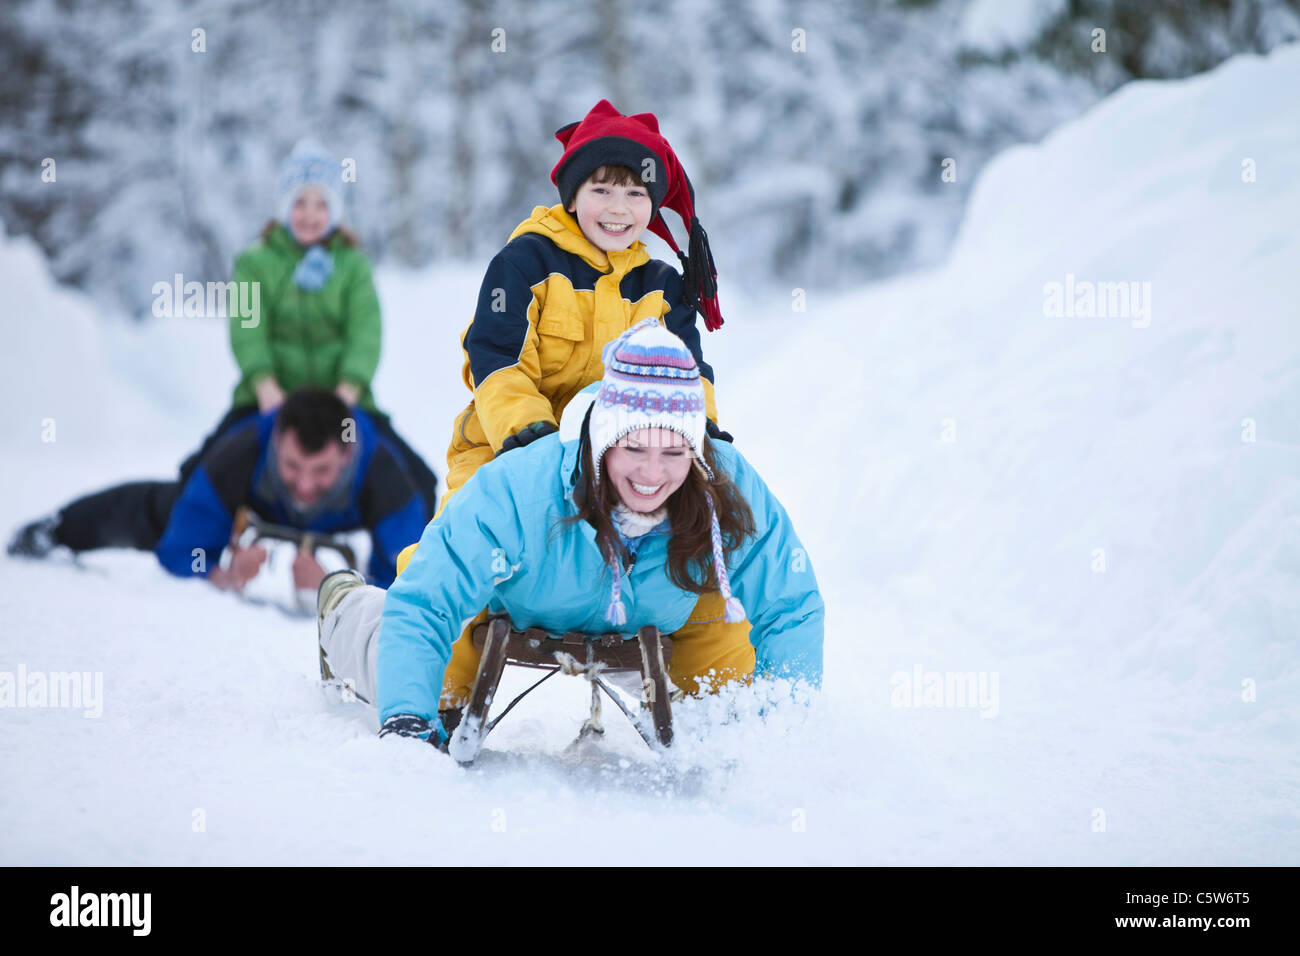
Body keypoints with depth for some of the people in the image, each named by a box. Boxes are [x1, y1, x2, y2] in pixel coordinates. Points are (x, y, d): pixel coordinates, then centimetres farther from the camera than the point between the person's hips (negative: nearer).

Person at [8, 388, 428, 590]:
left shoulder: (383, 479, -49)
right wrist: (223, 577, -56)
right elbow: (177, 551, -36)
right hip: (254, 504, 1)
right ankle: (57, 526, 58)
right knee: (155, 513, 27)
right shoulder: (239, 456, -46)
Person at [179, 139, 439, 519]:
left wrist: (347, 391, -22)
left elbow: (365, 332, -3)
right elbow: (246, 328, -6)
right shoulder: (255, 263, 9)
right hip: (267, 399, 0)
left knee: (417, 480, -18)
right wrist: (266, 387, -25)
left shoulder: (354, 265, 11)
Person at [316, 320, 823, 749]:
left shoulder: (730, 490, -37)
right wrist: (407, 719, -52)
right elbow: (421, 608, -40)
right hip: (511, 607, -2)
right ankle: (347, 606, 45)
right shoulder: (519, 490, -45)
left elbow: (792, 609, -22)